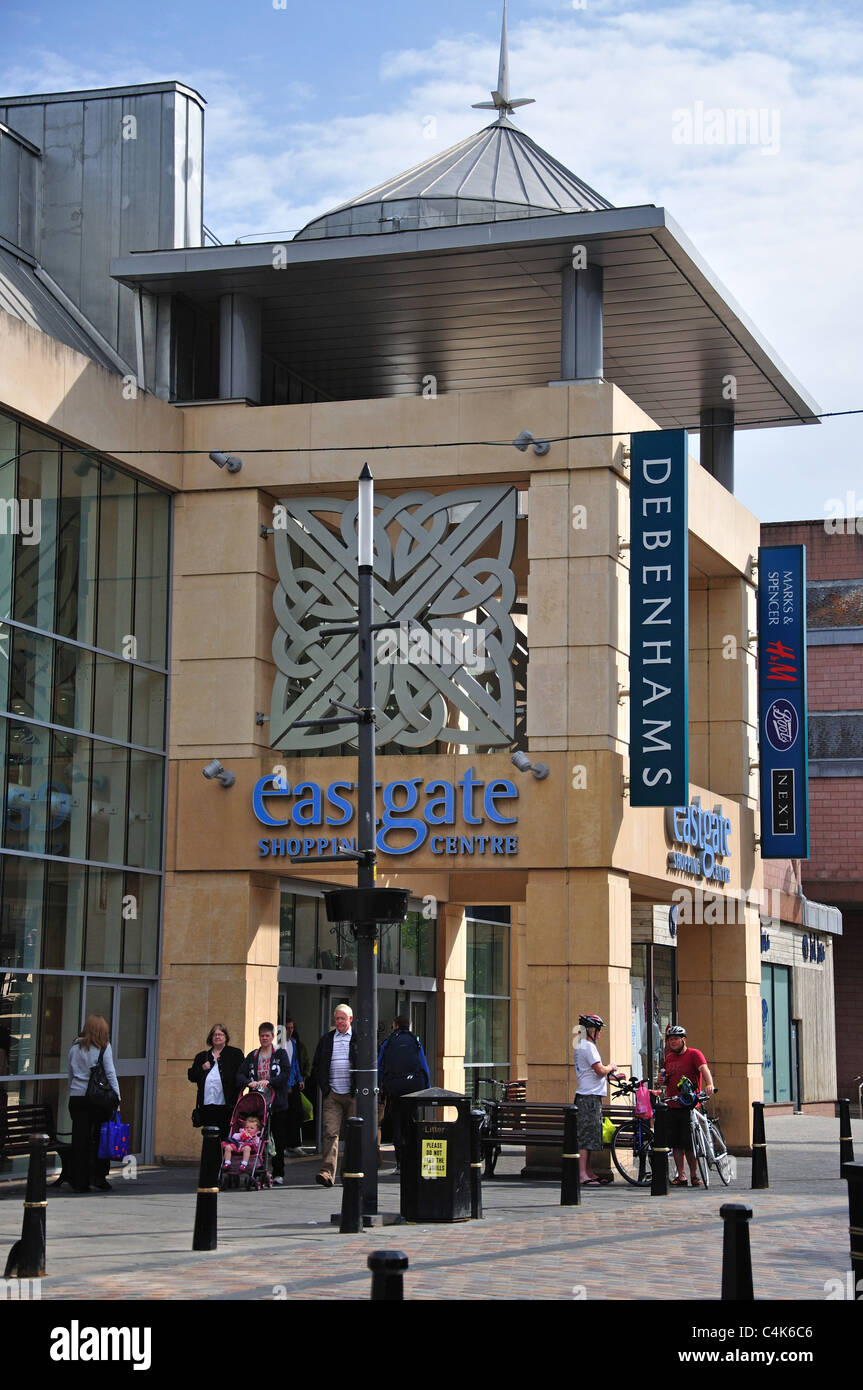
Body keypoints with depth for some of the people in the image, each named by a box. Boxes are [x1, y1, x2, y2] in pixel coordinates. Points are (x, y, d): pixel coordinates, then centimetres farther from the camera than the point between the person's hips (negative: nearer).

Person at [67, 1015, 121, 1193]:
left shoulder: (75, 1047, 9)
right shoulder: (104, 1047, -2)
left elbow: (70, 1074, 14)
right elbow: (110, 1073, -4)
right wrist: (117, 1098, -2)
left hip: (76, 1098, 4)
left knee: (79, 1140, 4)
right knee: (101, 1138, 6)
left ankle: (80, 1182, 5)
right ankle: (99, 1176, 4)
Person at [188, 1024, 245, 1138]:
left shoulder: (235, 1054, 8)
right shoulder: (202, 1057, 18)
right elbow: (191, 1076, 15)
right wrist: (202, 1069, -4)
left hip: (226, 1105, -3)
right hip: (207, 1105, 3)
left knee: (226, 1136, -6)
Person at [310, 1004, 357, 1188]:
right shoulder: (327, 1039, 12)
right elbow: (316, 1065, 16)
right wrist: (323, 1086, 5)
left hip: (353, 1094, -1)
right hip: (332, 1094, 2)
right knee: (330, 1132, -10)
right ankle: (327, 1172, -16)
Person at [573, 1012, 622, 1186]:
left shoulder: (580, 1046, 19)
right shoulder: (588, 1047, -13)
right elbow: (600, 1070, -19)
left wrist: (611, 1075, 21)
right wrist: (611, 1068, 1)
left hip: (587, 1095, 10)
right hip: (590, 1097, -10)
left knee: (588, 1135, 13)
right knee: (586, 1134, -11)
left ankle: (588, 1172, 18)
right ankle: (582, 1175, -12)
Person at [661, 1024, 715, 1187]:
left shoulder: (694, 1054, -3)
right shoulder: (669, 1058, 16)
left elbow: (704, 1069, -20)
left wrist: (709, 1084, -38)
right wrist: (663, 1079, 4)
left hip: (689, 1106, -6)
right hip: (672, 1106, 6)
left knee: (689, 1143, -6)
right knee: (676, 1143, 5)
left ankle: (694, 1174, 8)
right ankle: (681, 1176, 12)